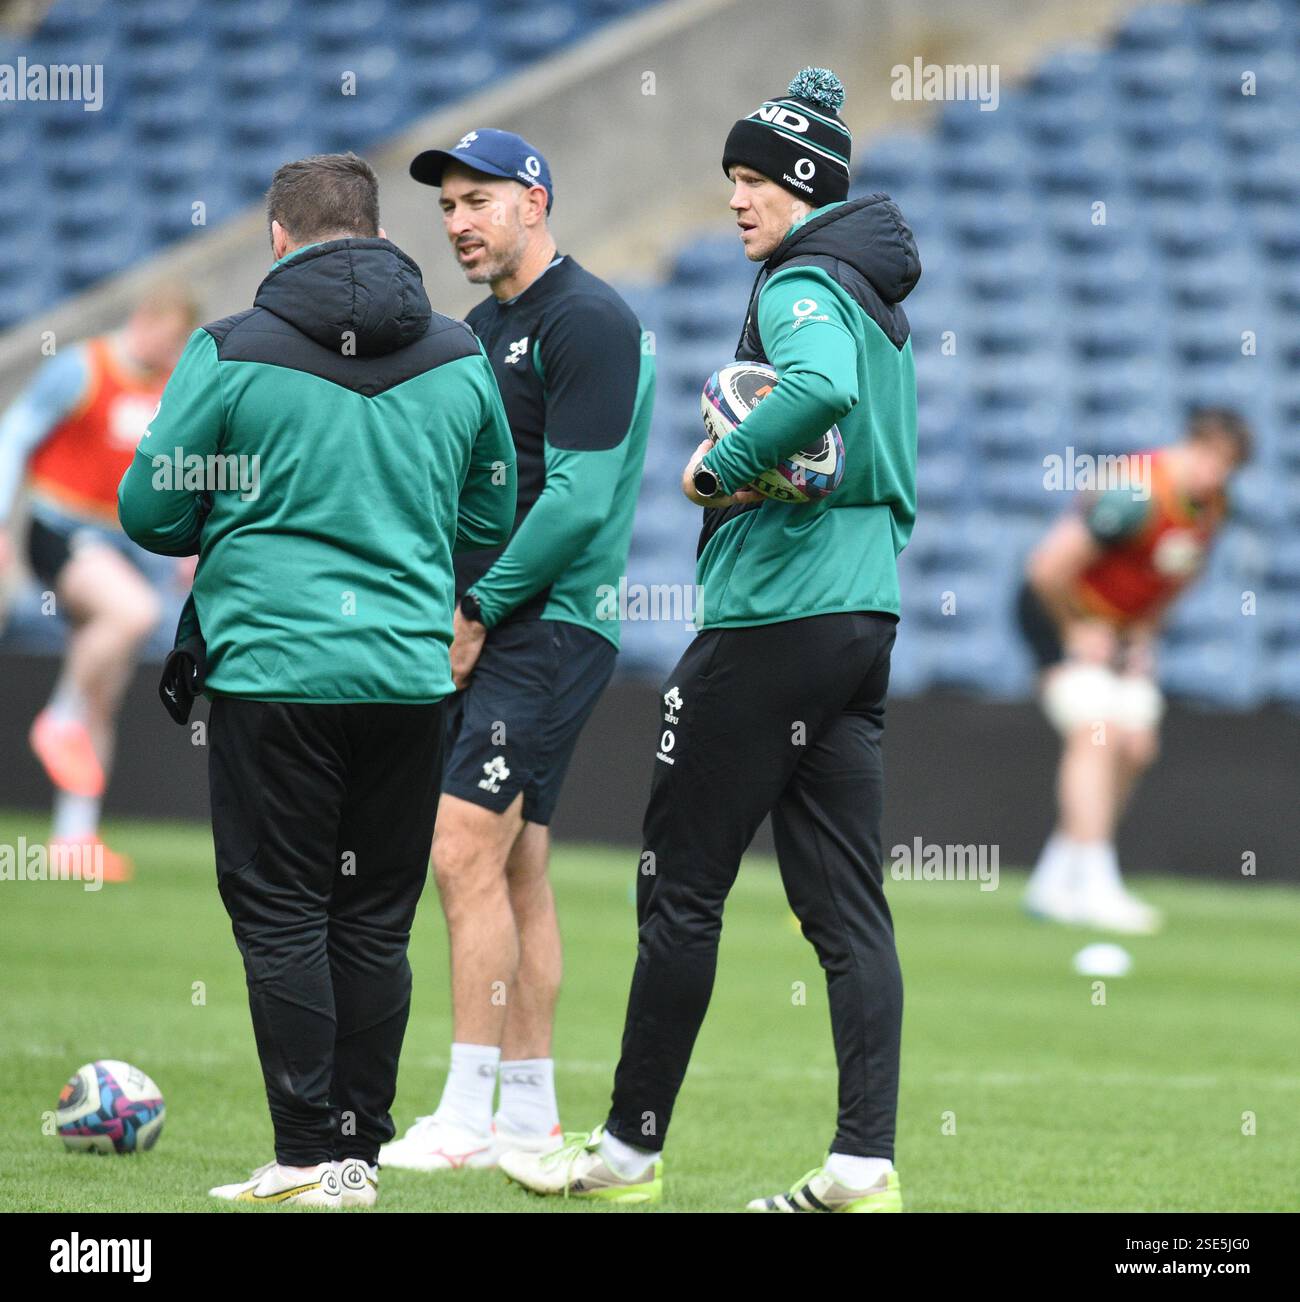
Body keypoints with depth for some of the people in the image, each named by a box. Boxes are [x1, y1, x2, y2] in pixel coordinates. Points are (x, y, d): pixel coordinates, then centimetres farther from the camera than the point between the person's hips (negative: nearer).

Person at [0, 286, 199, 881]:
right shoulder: (80, 370, -10)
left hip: (122, 543, 7)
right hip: (61, 534, -7)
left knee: (103, 701, 6)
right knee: (133, 610, -34)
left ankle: (75, 834, 12)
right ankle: (61, 721, -14)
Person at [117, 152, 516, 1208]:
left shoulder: (232, 352, -6)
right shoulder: (461, 359, 6)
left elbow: (149, 511, -1)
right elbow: (493, 519, 15)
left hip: (272, 668, -3)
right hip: (410, 674, 3)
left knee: (281, 914, 1)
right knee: (375, 922, 9)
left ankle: (308, 1155, -4)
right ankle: (361, 1153, 11)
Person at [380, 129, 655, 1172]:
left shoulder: (587, 321, -12)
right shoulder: (482, 327, 17)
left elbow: (579, 498, -18)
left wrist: (480, 610, -13)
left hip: (551, 619, -9)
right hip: (490, 625, 9)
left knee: (467, 851, -15)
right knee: (515, 870, 10)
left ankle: (467, 1117, -13)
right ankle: (531, 1117, 14)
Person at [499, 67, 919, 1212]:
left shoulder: (801, 287, -11)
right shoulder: (878, 300, 19)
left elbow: (823, 390, -33)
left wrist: (719, 469, -21)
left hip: (774, 620, -9)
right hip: (867, 614, 9)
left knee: (681, 887, -1)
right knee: (848, 905, 4)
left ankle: (632, 1148, 6)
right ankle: (866, 1162, -2)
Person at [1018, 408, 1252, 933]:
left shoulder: (1211, 506, -2)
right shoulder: (1136, 495, -30)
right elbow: (1051, 567, -29)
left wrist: (1144, 633, 4)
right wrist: (1077, 631, -16)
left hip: (1124, 628, 8)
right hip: (1060, 613, -8)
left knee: (1134, 747, 0)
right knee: (1097, 733, -22)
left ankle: (1053, 885, 6)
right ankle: (1095, 888, -26)